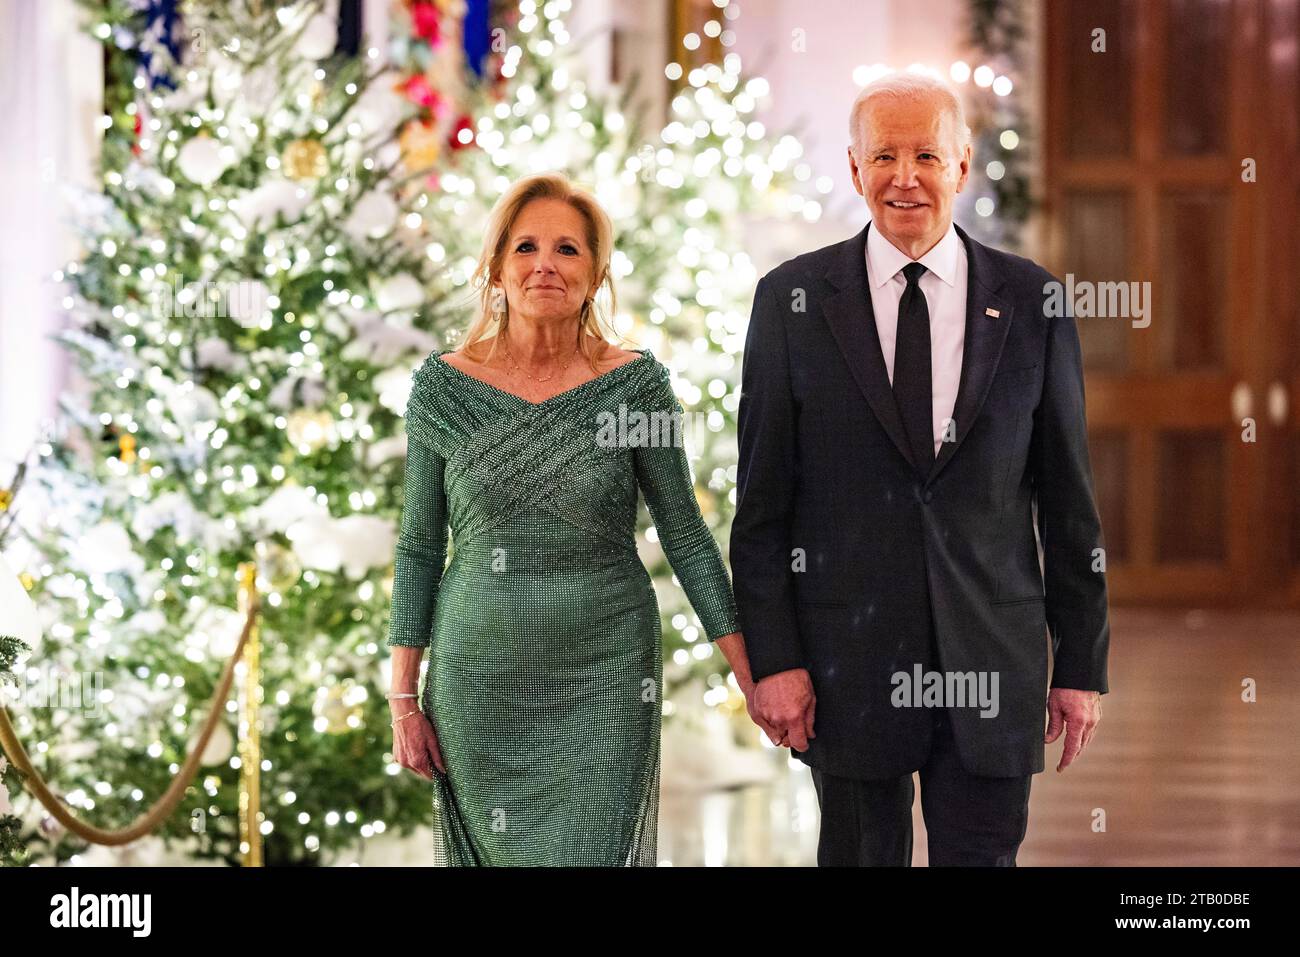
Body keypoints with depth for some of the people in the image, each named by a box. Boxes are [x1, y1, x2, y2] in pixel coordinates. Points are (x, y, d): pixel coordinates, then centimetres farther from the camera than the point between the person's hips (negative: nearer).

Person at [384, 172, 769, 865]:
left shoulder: (635, 381, -3)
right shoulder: (442, 385, -1)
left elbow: (685, 534, 2)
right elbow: (419, 547, 4)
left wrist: (752, 675, -1)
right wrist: (404, 701, 2)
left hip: (607, 678, -1)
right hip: (480, 678, 1)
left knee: (596, 854, -5)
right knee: (499, 853, 8)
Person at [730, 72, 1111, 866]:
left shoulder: (1031, 302, 3)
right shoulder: (794, 300, 0)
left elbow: (1068, 501, 5)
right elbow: (761, 501, 1)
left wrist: (1084, 665, 4)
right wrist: (773, 658, -6)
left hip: (993, 656, 1)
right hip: (847, 661, 0)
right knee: (860, 852, 9)